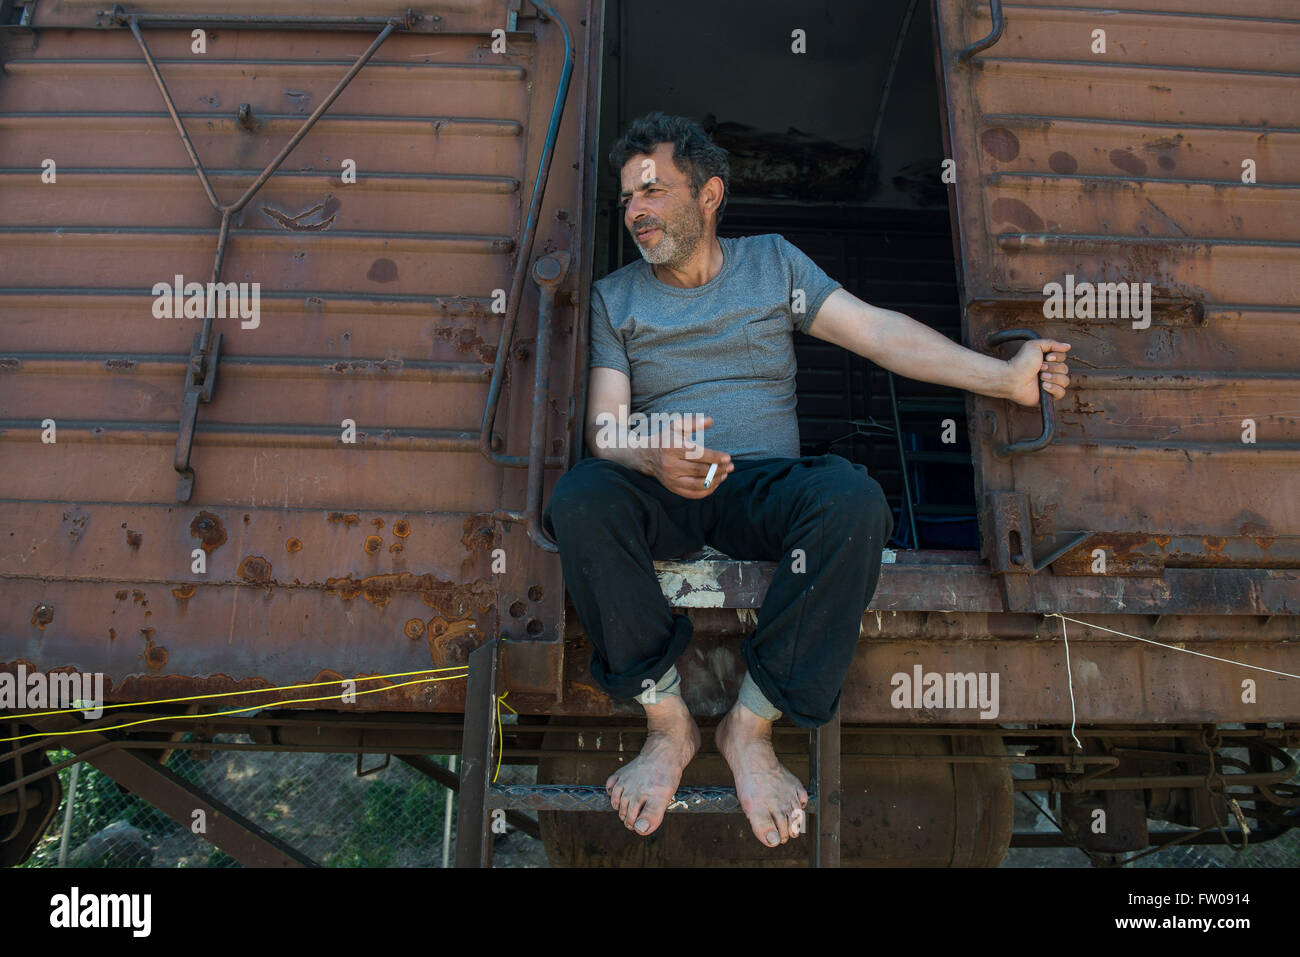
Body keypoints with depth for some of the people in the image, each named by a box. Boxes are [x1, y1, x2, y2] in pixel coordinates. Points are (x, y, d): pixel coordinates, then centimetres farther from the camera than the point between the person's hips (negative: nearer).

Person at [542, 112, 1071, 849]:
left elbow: (878, 331, 8)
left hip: (767, 483, 0)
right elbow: (606, 424, 2)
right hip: (661, 492, 0)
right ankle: (669, 724, -20)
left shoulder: (772, 262, 15)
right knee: (578, 499, -33)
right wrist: (654, 456, -23)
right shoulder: (615, 297, 14)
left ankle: (753, 725, -20)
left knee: (855, 500, -34)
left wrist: (1003, 376, 0)